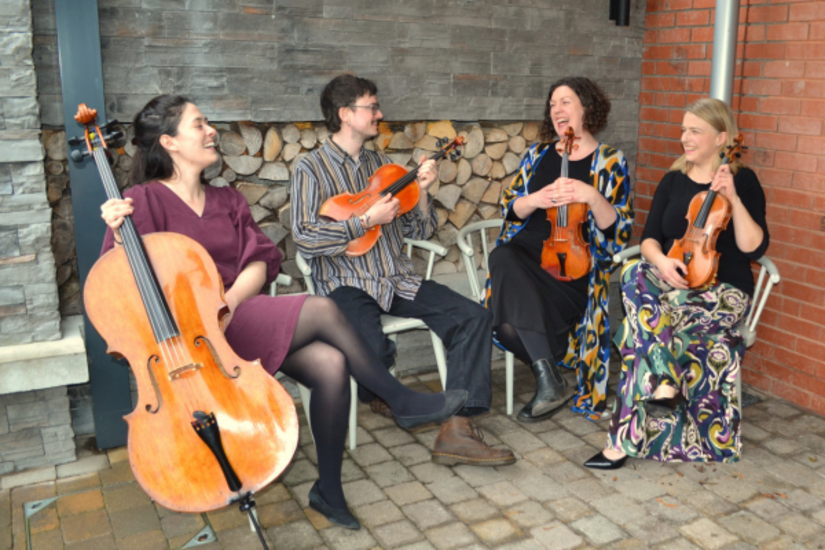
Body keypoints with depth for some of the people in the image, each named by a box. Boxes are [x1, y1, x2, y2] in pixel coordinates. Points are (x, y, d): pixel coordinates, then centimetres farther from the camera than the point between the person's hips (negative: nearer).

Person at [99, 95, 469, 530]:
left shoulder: (227, 201, 18)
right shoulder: (144, 201, -1)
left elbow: (259, 264, 6)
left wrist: (229, 301, -13)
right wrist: (120, 234, -26)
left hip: (242, 315, 6)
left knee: (331, 365, -21)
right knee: (321, 310, -23)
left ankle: (329, 490, -4)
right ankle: (405, 403, -5)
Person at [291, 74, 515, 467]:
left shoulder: (381, 164, 17)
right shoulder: (312, 169, -1)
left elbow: (421, 230, 17)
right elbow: (305, 239, -15)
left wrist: (421, 192, -1)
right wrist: (368, 220, -15)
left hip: (397, 281, 6)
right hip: (346, 284, -6)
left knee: (474, 317, -14)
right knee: (374, 352, -34)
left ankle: (457, 432, -17)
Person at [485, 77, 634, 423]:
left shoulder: (610, 162, 6)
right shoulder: (539, 153, 18)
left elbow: (619, 232, -2)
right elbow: (509, 206, 13)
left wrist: (592, 197, -19)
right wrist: (535, 200, -8)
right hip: (526, 251, 4)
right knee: (502, 258, -33)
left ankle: (548, 380, -17)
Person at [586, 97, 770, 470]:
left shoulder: (742, 180, -1)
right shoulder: (673, 180, 12)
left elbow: (754, 248, -11)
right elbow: (650, 237, 5)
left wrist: (733, 199, -21)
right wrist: (660, 260, -17)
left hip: (724, 290, -4)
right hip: (673, 281, 5)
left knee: (644, 316, -32)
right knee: (635, 274, -32)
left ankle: (626, 439, -28)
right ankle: (666, 380, -31)